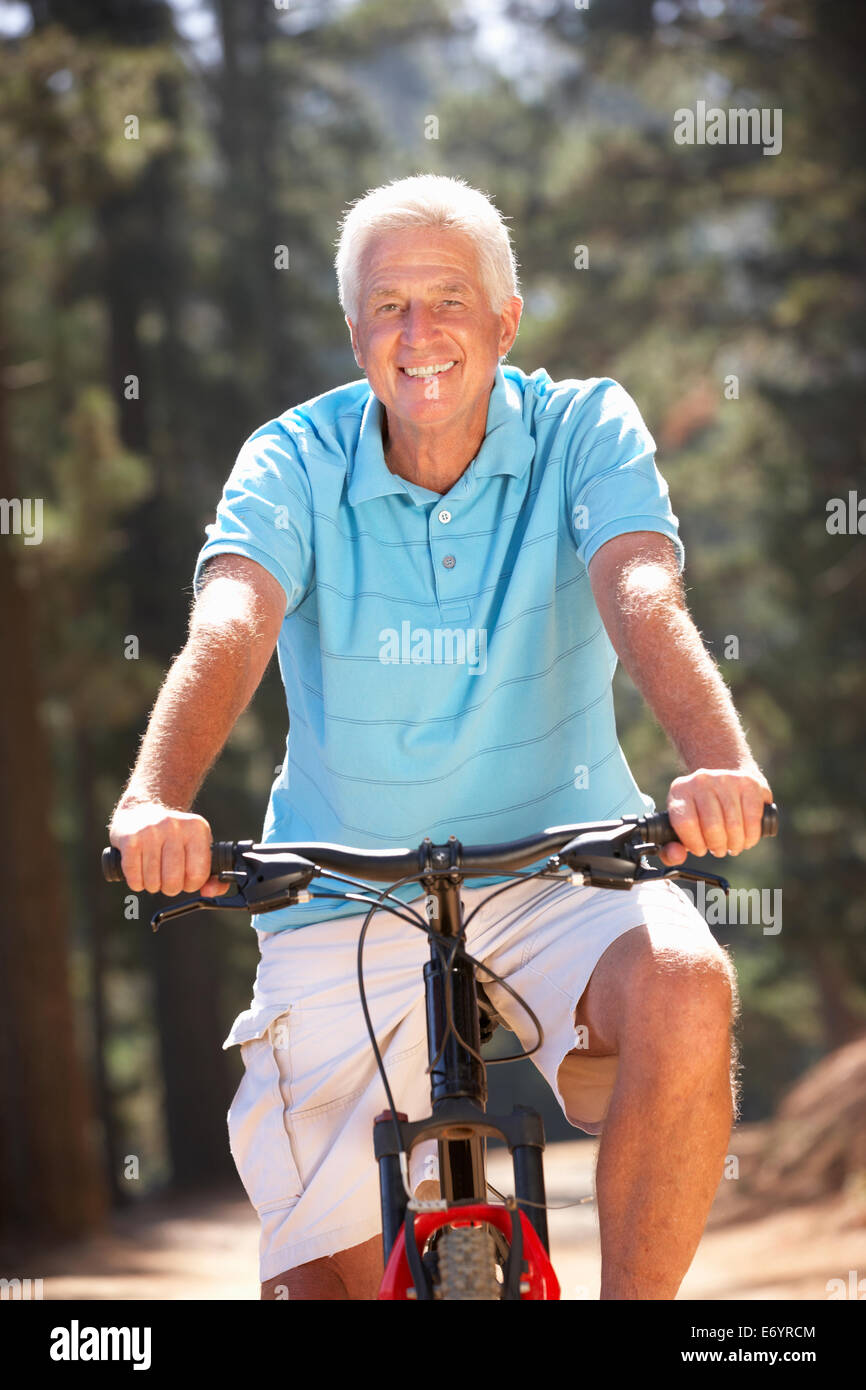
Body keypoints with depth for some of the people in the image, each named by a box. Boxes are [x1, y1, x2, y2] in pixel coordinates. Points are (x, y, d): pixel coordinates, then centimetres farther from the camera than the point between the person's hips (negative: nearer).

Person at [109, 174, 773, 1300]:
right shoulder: (297, 464, -5)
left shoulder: (585, 431, -5)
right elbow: (231, 625, -24)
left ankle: (634, 1307, -16)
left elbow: (644, 600, -24)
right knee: (327, 1282, -4)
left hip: (560, 871, -1)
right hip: (343, 903, 1)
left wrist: (719, 761, -45)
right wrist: (157, 796, -45)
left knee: (685, 992, -34)